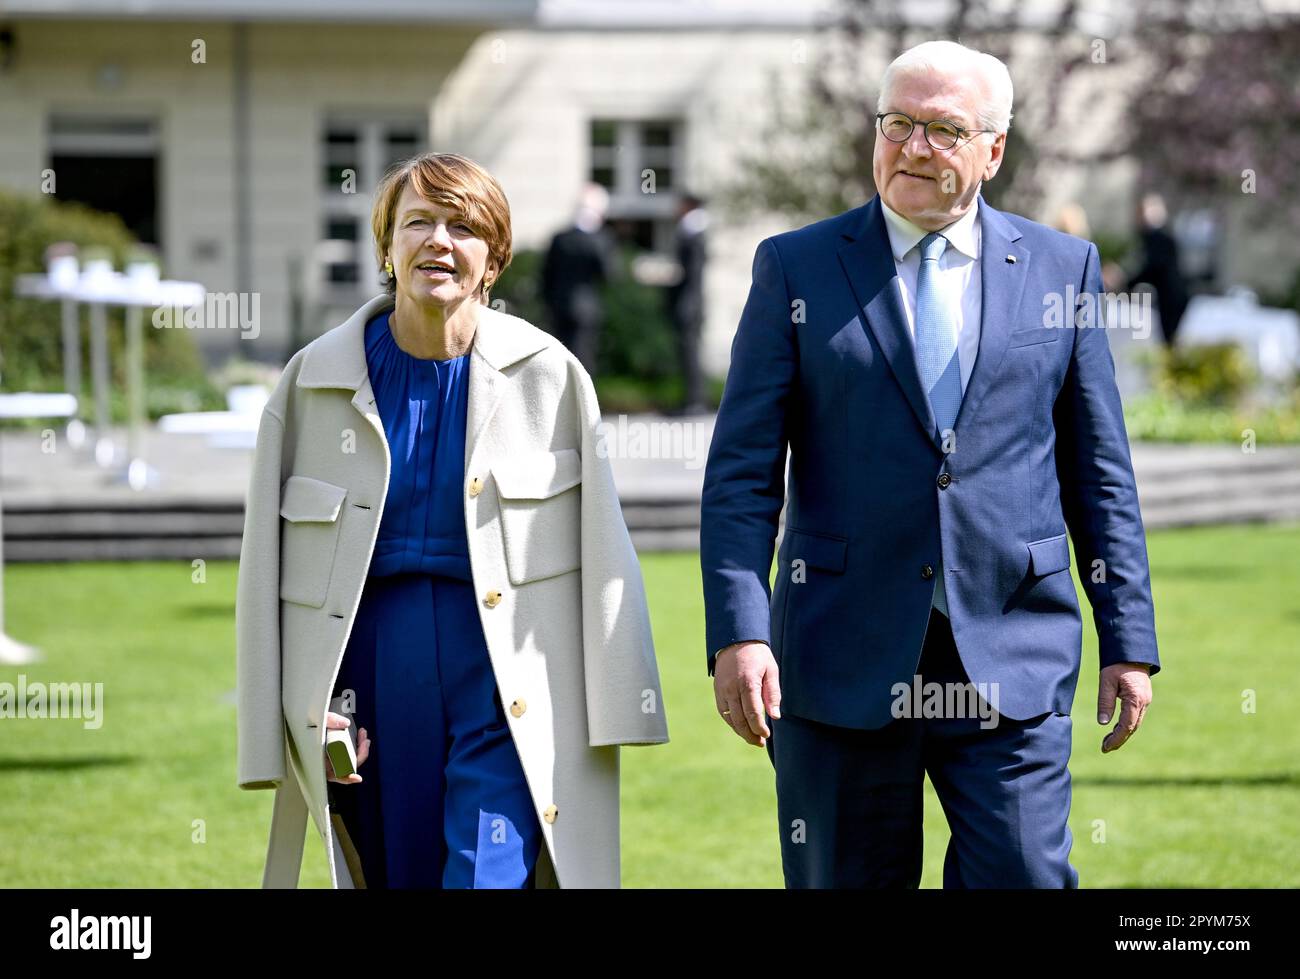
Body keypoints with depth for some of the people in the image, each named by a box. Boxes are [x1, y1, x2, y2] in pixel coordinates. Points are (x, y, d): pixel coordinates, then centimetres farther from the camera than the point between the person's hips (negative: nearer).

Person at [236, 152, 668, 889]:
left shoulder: (550, 376, 1)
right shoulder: (314, 382, 4)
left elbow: (602, 550, 3)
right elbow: (266, 568, 6)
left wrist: (616, 709, -3)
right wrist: (274, 735, 0)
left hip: (509, 685, -2)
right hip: (370, 668, 2)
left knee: (490, 874, -14)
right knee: (394, 873, 7)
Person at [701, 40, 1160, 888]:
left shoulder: (1059, 267, 9)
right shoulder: (797, 268, 6)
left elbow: (1100, 473, 11)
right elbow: (743, 471, 2)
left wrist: (1129, 642, 7)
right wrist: (738, 631, -10)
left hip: (1011, 654, 0)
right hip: (843, 657, 0)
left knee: (1027, 878, -9)